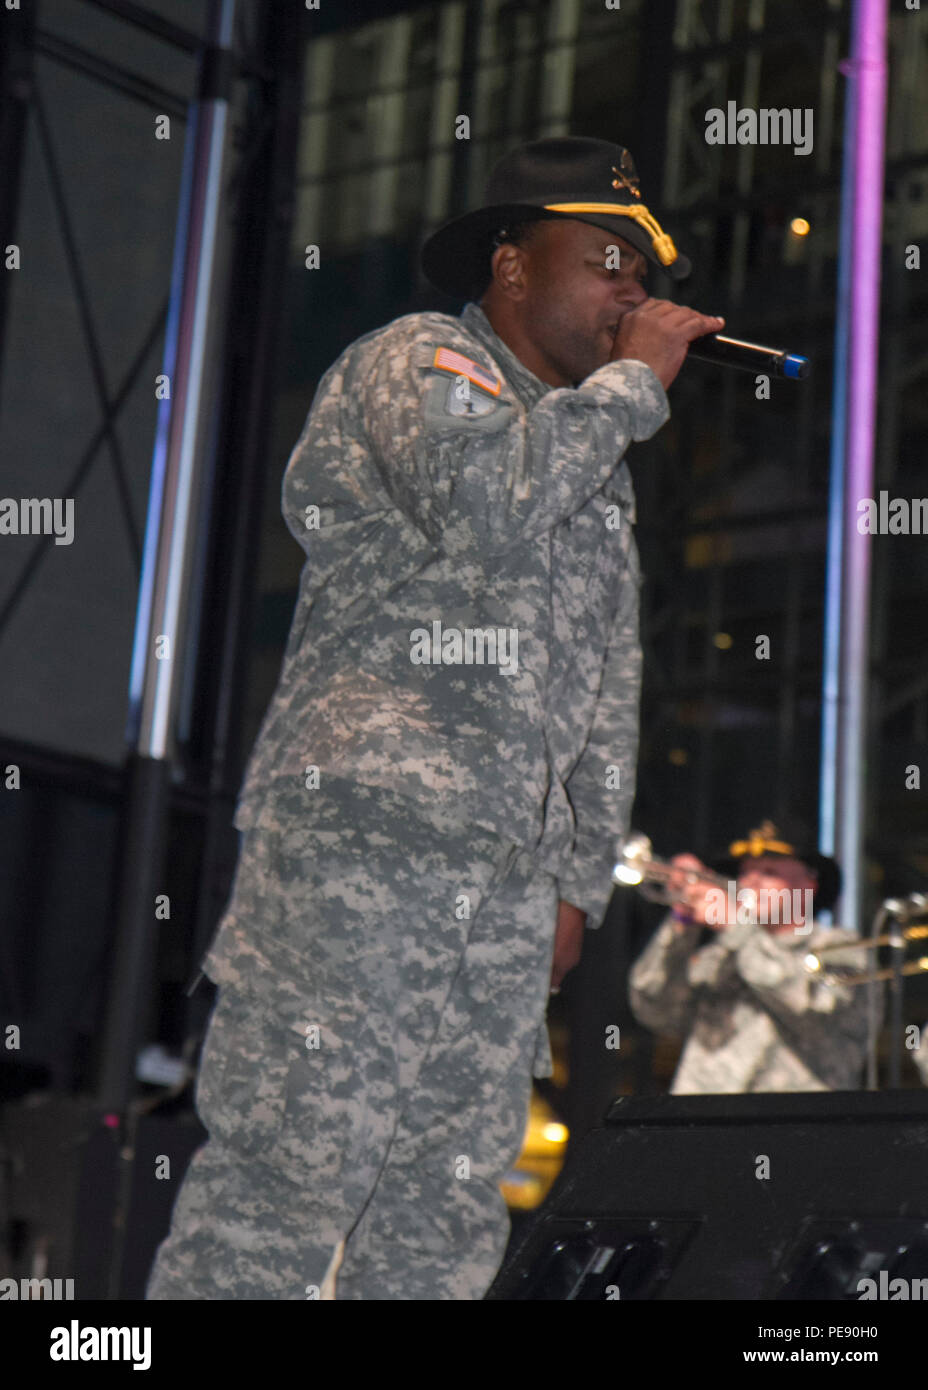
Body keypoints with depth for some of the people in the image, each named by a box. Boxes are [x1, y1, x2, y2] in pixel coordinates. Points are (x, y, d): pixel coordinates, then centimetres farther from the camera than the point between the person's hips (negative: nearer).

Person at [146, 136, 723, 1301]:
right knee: (289, 1173, -11)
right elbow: (486, 501, -21)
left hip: (507, 885, 8)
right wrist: (634, 379, -6)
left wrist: (579, 879, 18)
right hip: (364, 833, -8)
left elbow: (607, 691, 27)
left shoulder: (598, 466, 27)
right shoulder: (418, 360, 3)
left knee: (445, 1222, 4)